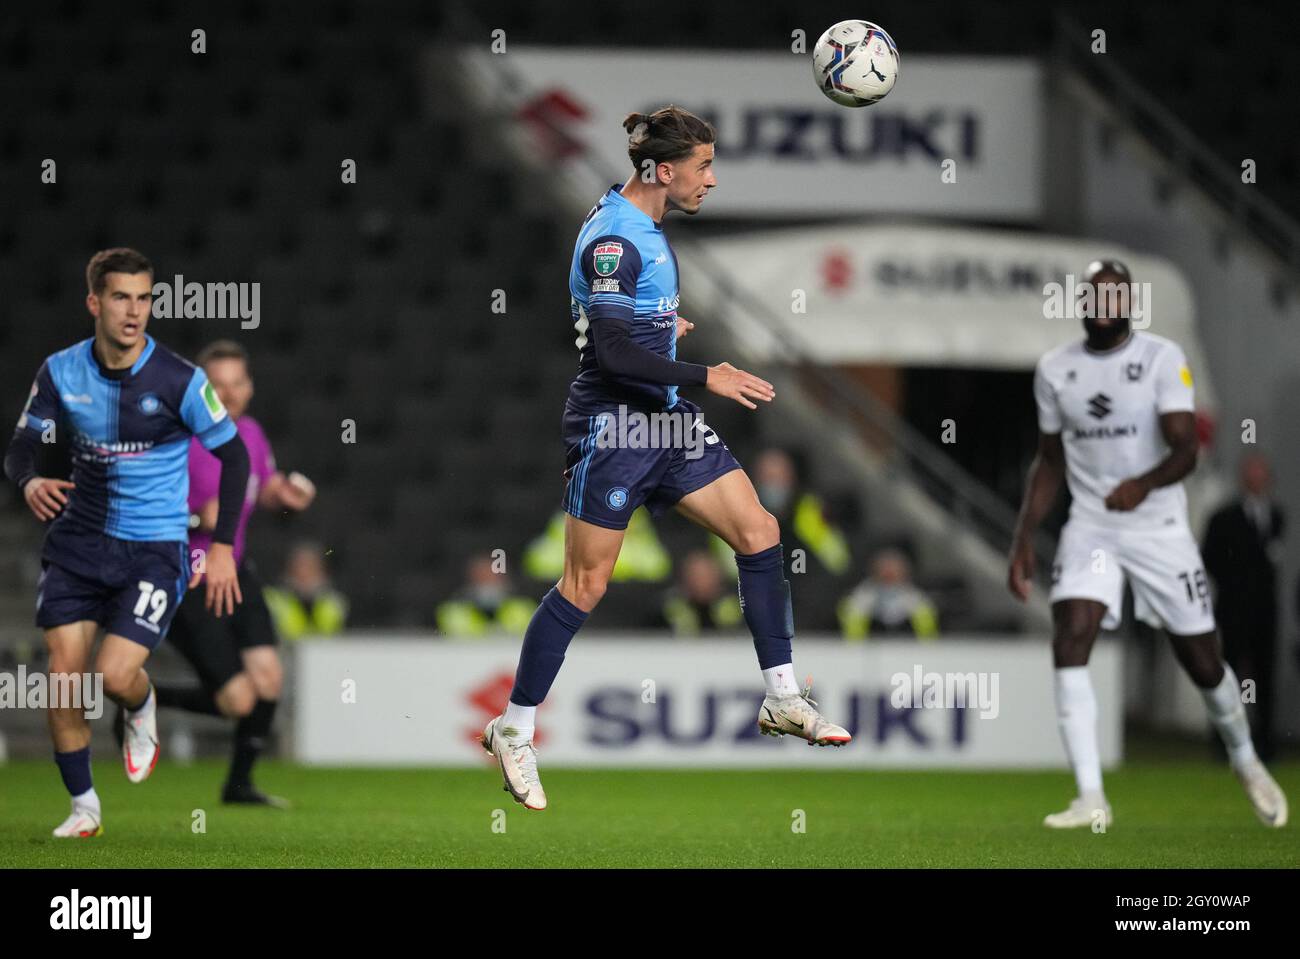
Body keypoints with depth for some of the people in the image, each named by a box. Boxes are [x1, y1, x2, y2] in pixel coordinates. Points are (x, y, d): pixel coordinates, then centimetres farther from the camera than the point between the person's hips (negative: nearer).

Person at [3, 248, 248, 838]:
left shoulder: (178, 381, -13)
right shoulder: (60, 373, -4)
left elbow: (233, 457, -4)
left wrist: (223, 547, -9)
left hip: (154, 547, -3)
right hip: (79, 540, 3)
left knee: (114, 675, -17)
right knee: (63, 673, -5)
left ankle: (142, 712, 22)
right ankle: (83, 806, 13)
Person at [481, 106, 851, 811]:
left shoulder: (641, 223, 10)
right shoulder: (613, 239, -20)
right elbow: (613, 354, -27)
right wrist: (707, 377, -25)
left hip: (665, 420, 9)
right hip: (612, 427, -9)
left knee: (759, 533, 2)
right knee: (586, 585, -3)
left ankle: (782, 699, 8)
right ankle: (513, 732, 10)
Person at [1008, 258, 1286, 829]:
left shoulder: (1162, 359, -9)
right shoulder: (1055, 370, 4)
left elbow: (1186, 449, -18)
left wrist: (1145, 482, -38)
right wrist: (1023, 540, 6)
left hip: (1160, 529, -2)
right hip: (1091, 528, 2)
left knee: (1202, 660, 6)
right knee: (1069, 644, -19)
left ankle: (1245, 762, 36)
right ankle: (1091, 799, -20)